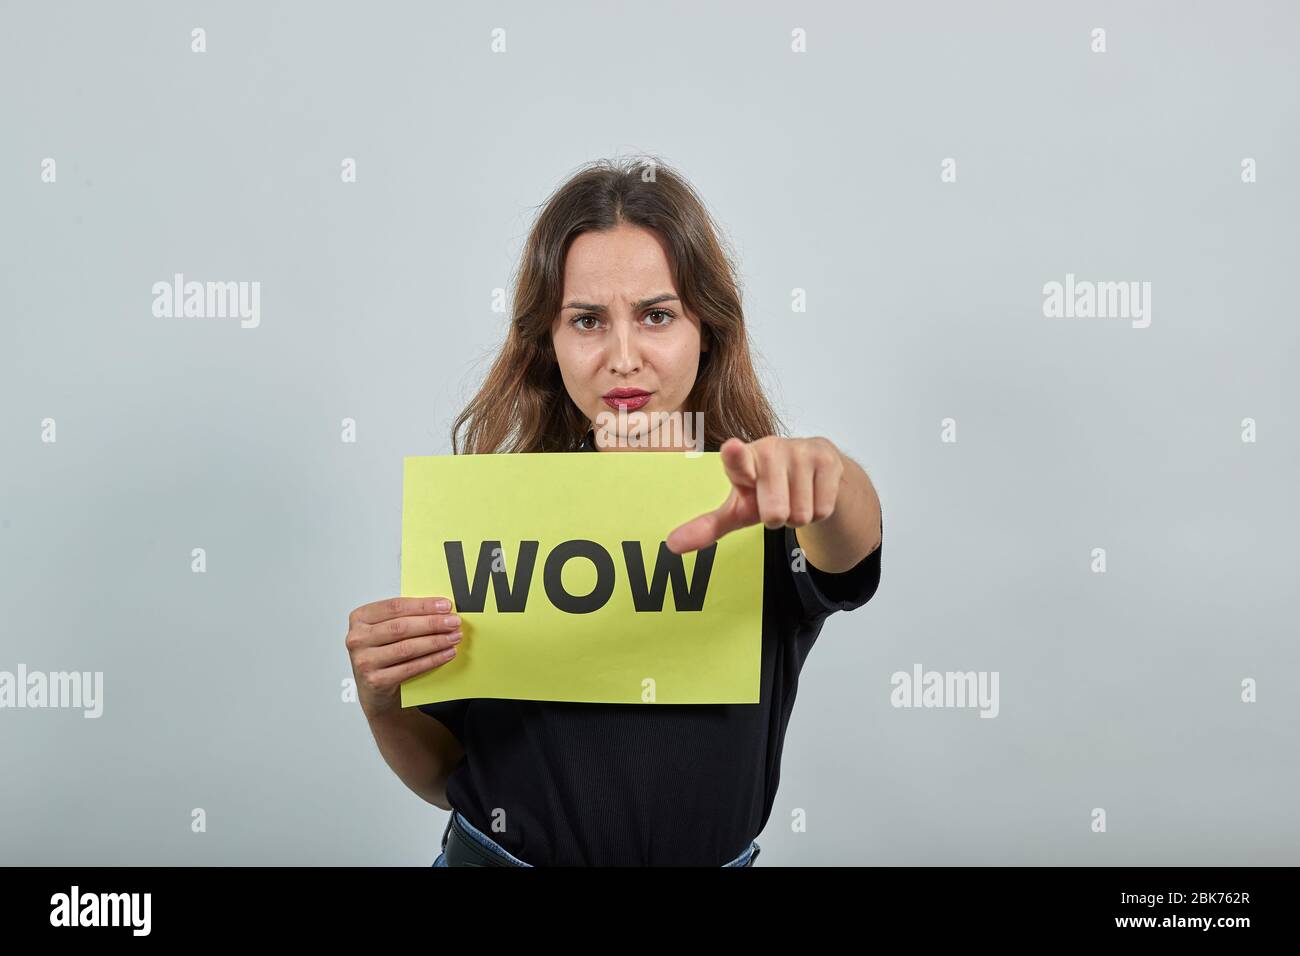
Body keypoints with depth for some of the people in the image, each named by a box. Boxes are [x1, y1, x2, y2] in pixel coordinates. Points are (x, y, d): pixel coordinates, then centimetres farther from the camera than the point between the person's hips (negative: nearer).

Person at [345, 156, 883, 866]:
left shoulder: (768, 512, -15)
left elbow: (845, 552, -40)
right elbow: (446, 777, -4)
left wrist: (823, 473, -61)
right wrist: (381, 702, -24)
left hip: (713, 852, 0)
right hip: (500, 851, 1)